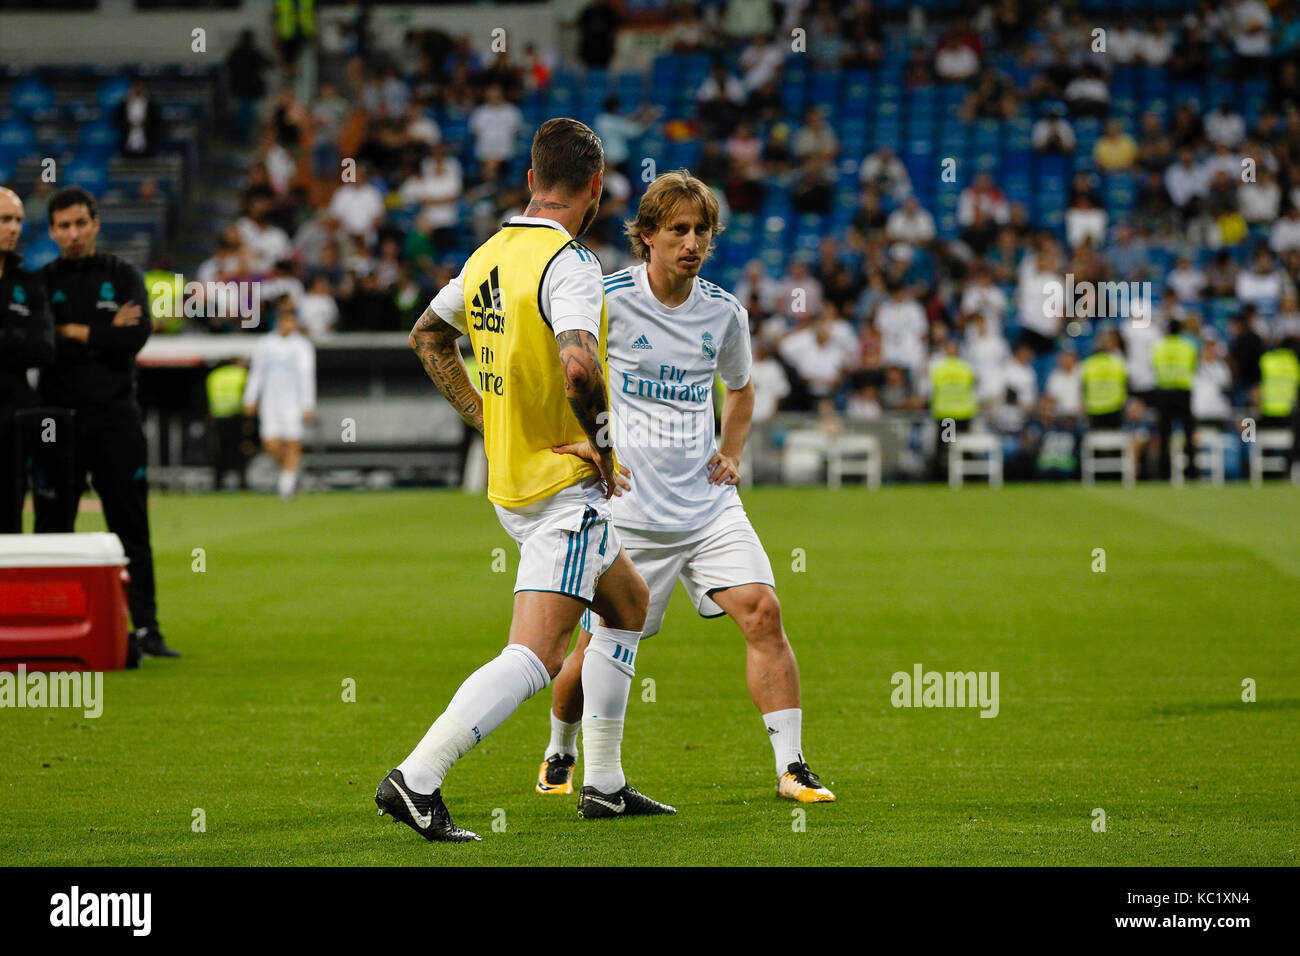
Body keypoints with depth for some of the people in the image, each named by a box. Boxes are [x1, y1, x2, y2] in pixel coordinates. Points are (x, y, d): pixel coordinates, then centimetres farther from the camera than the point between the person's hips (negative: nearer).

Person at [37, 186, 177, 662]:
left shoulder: (123, 276, 9)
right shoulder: (42, 281, 8)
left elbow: (136, 337, -6)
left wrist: (72, 332, -7)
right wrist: (104, 336, -11)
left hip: (115, 417, 0)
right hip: (60, 417, 0)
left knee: (131, 527, 0)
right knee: (52, 527, 1)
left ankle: (145, 626, 1)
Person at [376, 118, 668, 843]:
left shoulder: (490, 255, 8)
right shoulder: (569, 263, -18)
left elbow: (428, 335, 23)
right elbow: (579, 365, -34)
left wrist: (485, 417, 20)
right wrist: (604, 444, -18)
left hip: (509, 481, 10)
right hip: (565, 483, -10)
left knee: (629, 600, 25)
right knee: (534, 656, -13)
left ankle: (605, 783, 27)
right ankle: (417, 779, -23)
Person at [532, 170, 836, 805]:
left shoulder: (724, 313, 6)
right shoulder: (607, 300, -8)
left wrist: (732, 454, 12)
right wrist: (569, 438, -13)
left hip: (708, 504, 3)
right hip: (626, 510, -3)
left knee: (761, 611, -14)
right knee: (598, 645, 2)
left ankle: (791, 770, -10)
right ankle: (560, 754, 32)